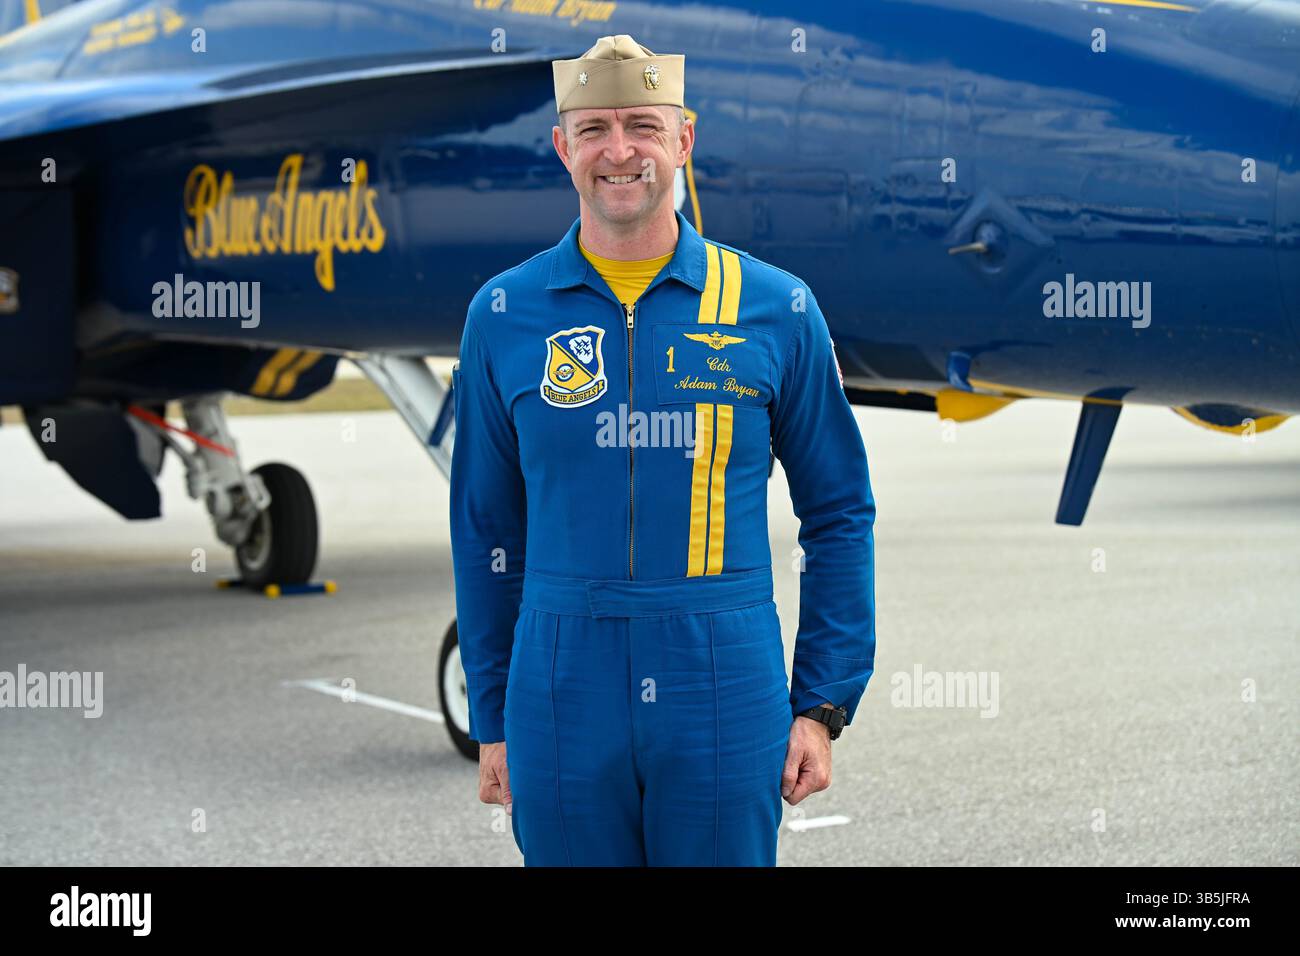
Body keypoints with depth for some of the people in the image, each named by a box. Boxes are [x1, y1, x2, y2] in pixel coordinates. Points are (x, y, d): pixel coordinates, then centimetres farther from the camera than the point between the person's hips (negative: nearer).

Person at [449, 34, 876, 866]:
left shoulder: (776, 309, 1)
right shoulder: (504, 315, 4)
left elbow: (839, 516, 6)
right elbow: (487, 531, 10)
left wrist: (823, 705, 1)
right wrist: (492, 721, 8)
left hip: (726, 697, -1)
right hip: (563, 699, 1)